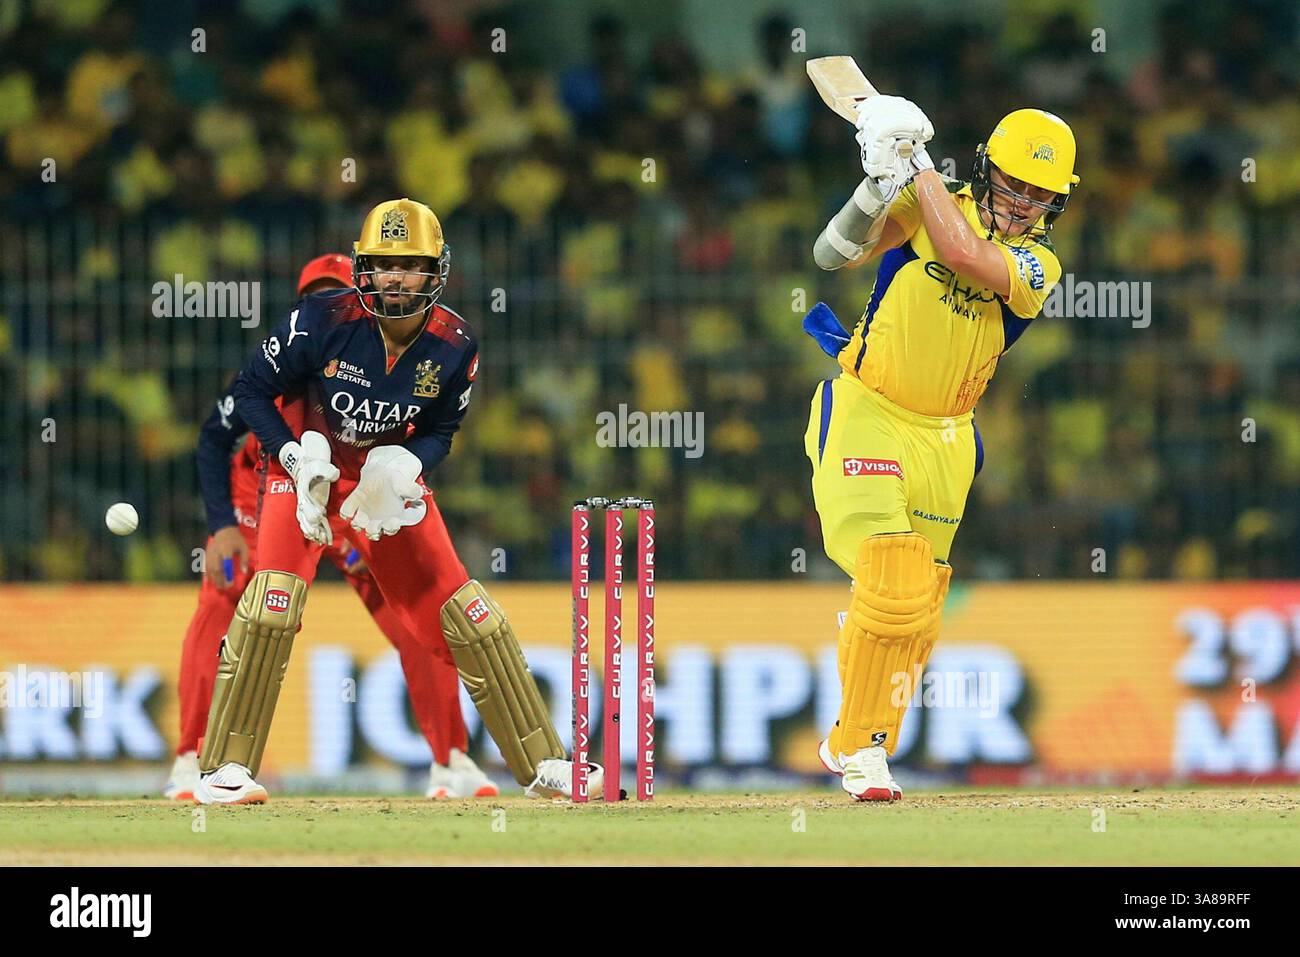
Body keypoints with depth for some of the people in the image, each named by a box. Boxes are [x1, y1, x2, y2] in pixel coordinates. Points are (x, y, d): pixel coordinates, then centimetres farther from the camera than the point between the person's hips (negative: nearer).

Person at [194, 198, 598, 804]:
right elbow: (251, 391, -13)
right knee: (276, 592, -24)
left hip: (391, 475, 3)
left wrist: (403, 467, -21)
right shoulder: (321, 321, -23)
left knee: (462, 607, -1)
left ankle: (542, 764, 11)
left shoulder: (454, 345, -14)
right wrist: (298, 459, -25)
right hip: (305, 464, -3)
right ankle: (224, 769, -18)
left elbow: (439, 431, 1)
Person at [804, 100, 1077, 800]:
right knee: (892, 582, -19)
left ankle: (854, 743, 29)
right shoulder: (927, 207, -4)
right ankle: (861, 749, -5)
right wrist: (883, 180, -32)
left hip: (943, 439, 4)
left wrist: (918, 164, -21)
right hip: (864, 410, -4)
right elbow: (835, 253, -18)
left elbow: (962, 253, -26)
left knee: (917, 607, 10)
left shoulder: (1038, 263, -5)